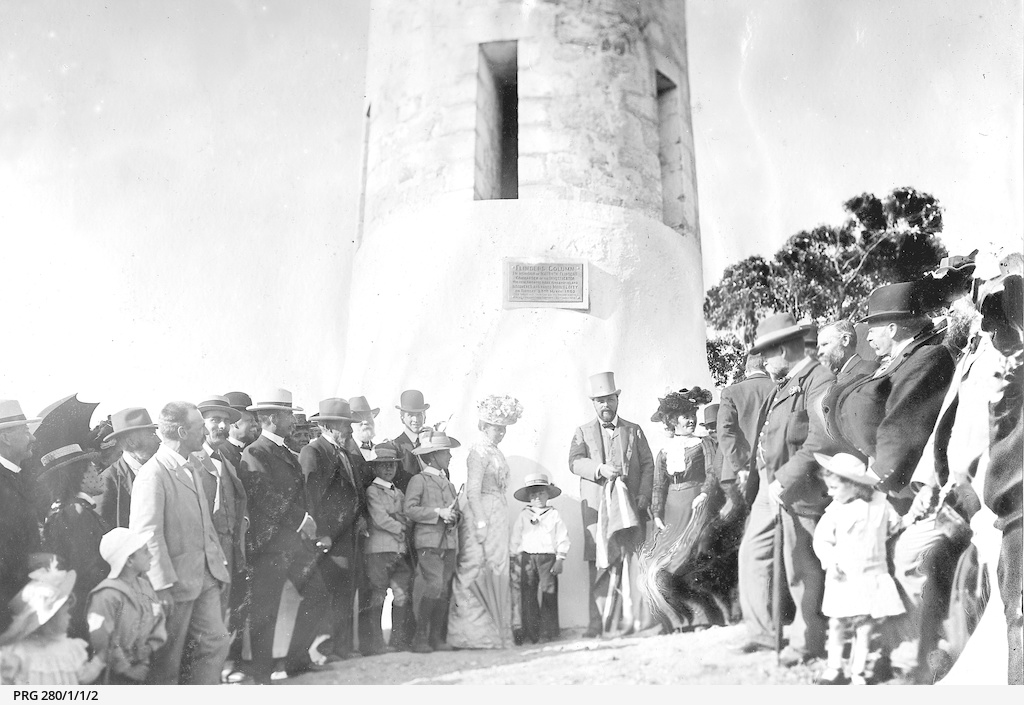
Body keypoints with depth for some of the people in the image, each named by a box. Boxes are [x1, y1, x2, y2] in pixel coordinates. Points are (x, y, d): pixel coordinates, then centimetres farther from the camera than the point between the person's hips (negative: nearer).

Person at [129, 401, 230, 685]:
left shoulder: (194, 467, 11)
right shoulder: (153, 474, -18)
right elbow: (148, 534, -21)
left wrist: (219, 560, 10)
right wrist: (162, 586, -21)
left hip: (206, 575, 8)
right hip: (175, 581, -8)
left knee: (216, 643, 11)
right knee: (168, 658, 8)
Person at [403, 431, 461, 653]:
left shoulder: (449, 483, 23)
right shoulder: (418, 480, 1)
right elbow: (410, 509, -9)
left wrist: (452, 517, 1)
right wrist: (438, 512, -12)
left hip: (449, 542, 7)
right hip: (428, 541, -7)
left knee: (444, 590, 3)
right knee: (434, 586, -15)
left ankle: (436, 637, 11)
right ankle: (420, 637, -4)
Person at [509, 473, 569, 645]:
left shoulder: (554, 515, 7)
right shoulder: (523, 516, 11)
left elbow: (563, 539, 5)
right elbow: (514, 540, 12)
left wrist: (560, 559, -4)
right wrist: (514, 560, 5)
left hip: (548, 558, -1)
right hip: (526, 558, 1)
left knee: (548, 595, -5)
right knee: (528, 597, 0)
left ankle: (547, 631, 3)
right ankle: (530, 632, 5)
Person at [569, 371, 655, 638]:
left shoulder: (634, 430, 17)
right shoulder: (583, 432, 15)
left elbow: (648, 464, 11)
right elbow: (575, 462, 1)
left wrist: (644, 494, -3)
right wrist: (599, 469, -17)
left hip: (630, 503, 0)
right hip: (596, 506, 0)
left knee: (631, 560, -7)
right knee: (598, 564, -3)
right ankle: (597, 623, 0)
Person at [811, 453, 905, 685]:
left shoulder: (880, 503, -4)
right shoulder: (835, 510, -5)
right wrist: (831, 561, -12)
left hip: (871, 576, 0)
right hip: (842, 577, 1)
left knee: (865, 626, 3)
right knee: (837, 624, 6)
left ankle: (858, 671, 17)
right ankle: (834, 668, 21)